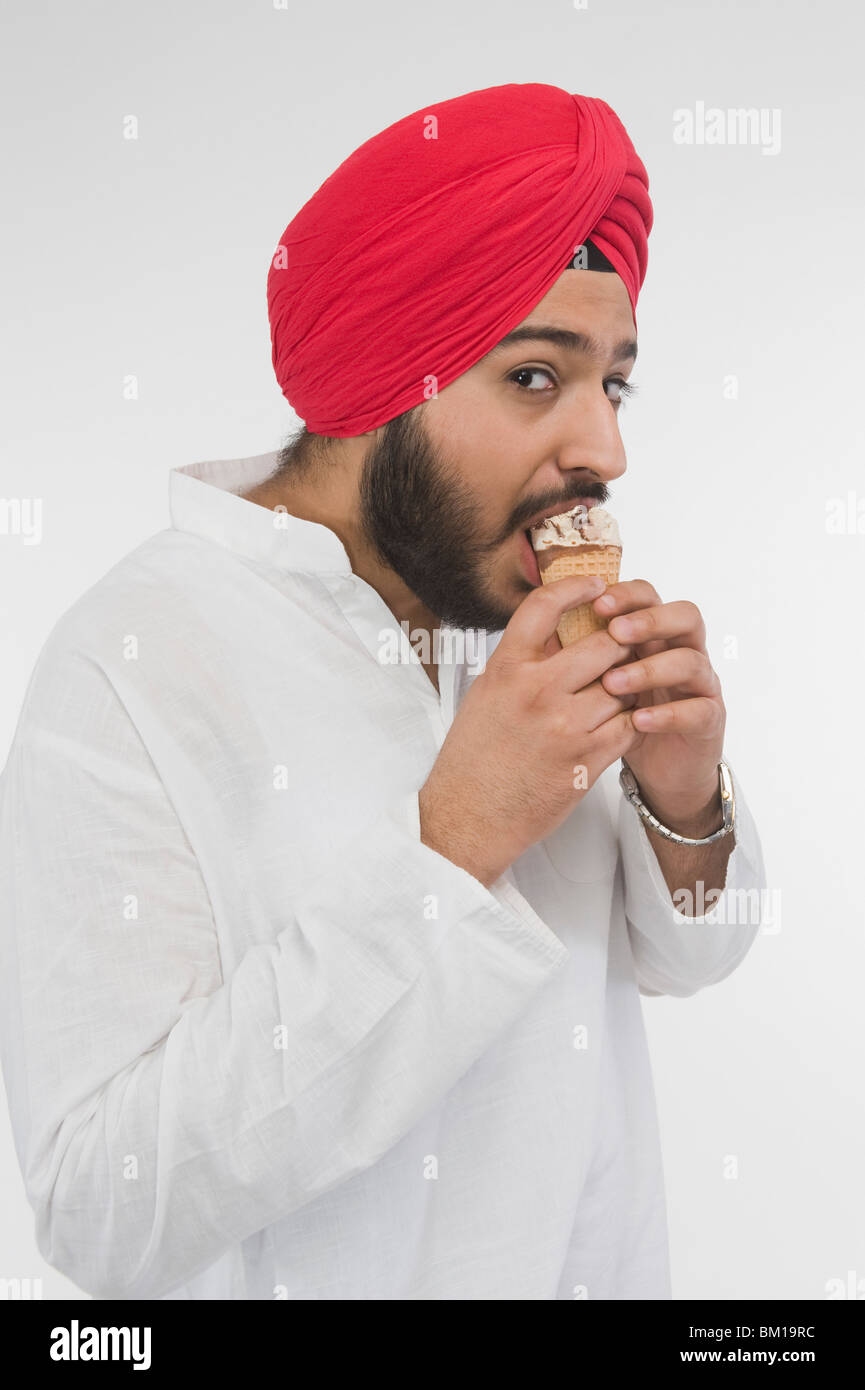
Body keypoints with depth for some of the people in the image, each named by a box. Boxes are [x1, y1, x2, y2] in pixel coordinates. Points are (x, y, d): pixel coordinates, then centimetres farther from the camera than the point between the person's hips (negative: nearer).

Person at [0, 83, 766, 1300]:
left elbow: (674, 958, 1)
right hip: (322, 1274, -5)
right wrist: (449, 847, -33)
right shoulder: (134, 662, -24)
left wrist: (686, 812, -19)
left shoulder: (521, 601, -7)